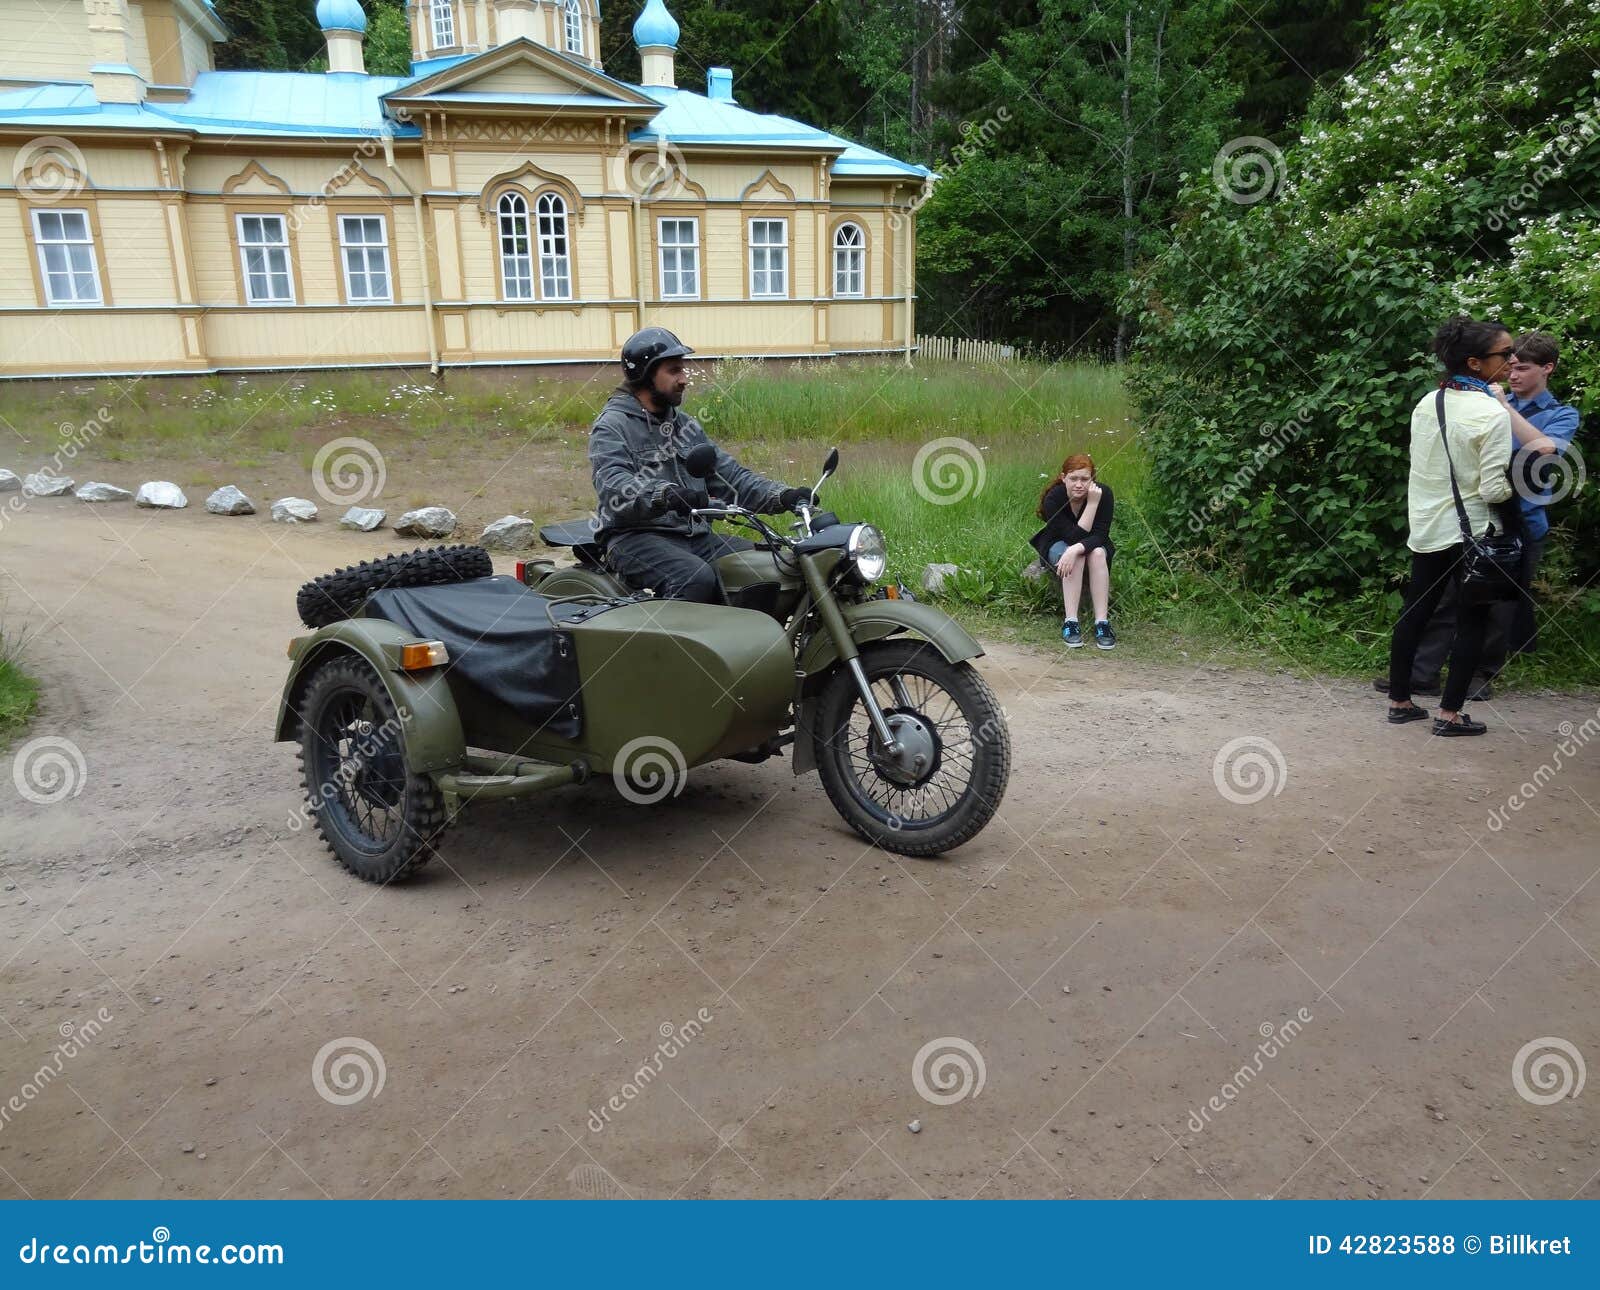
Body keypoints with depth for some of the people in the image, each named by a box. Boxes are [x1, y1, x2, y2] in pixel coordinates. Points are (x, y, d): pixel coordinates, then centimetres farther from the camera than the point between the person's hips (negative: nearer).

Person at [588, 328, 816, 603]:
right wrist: (667, 495, -41)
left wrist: (783, 496, -3)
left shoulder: (686, 425, 21)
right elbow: (614, 487, -21)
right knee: (697, 579, -34)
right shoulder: (612, 426, -3)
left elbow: (729, 475, 14)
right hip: (636, 538, -6)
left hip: (697, 537, 7)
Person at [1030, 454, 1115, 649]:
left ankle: (1102, 623, -36)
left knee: (1098, 554, -32)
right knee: (1075, 557, -34)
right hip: (1057, 546, -1)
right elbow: (1074, 537, -31)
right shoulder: (1053, 498, -28)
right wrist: (1092, 503, -38)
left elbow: (1100, 536, -27)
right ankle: (1070, 623, -37)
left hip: (1093, 545, 2)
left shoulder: (1104, 493, -24)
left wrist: (1076, 549, -45)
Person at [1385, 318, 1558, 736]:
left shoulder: (1427, 403, 3)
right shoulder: (1493, 413, -16)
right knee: (1471, 623, 5)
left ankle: (1399, 701, 21)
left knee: (1413, 615, 13)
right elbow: (1493, 490, -17)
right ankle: (1449, 714, 7)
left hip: (1425, 527, 7)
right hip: (1468, 531, -7)